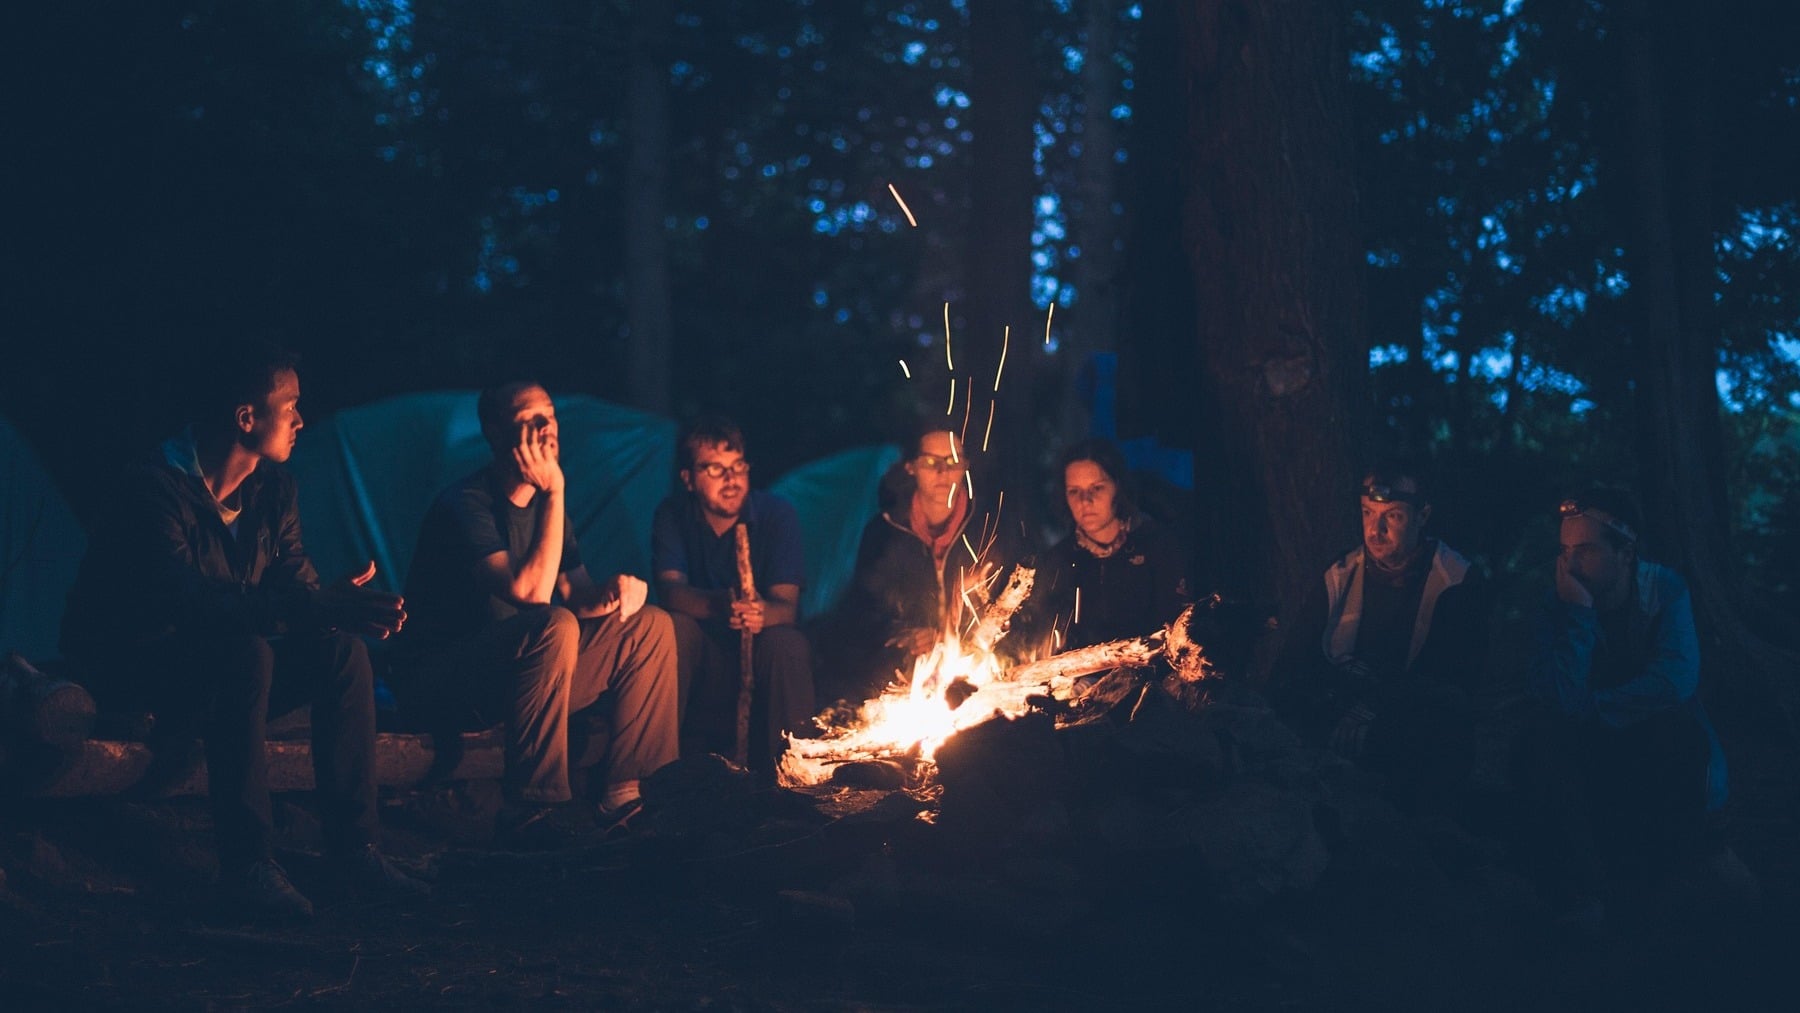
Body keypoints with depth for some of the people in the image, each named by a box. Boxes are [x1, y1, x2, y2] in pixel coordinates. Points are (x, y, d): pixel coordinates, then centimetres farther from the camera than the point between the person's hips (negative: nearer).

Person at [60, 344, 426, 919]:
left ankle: (353, 845, -12)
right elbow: (189, 602, -37)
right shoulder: (155, 490, -24)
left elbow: (297, 585, -1)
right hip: (128, 667, -7)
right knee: (244, 653, -37)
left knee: (342, 650, -16)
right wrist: (316, 607, -47)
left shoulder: (272, 488, 2)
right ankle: (246, 861, -32)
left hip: (221, 665, 8)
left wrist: (344, 608, -27)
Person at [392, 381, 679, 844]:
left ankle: (626, 791, -1)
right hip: (438, 680, -9)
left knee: (650, 625, 2)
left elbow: (575, 592, 11)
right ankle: (527, 813, -30)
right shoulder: (466, 504, -17)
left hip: (516, 673, 9)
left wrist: (615, 590, -13)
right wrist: (555, 493, -24)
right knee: (554, 627, -36)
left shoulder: (543, 502, 10)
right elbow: (530, 593, -28)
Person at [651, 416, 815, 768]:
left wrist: (762, 613, -43)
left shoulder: (777, 513, -6)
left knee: (787, 643, -32)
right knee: (674, 626, -28)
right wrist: (718, 605, -42)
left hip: (760, 657, 0)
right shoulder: (672, 515, -2)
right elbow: (669, 589, -19)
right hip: (702, 663, 1)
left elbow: (787, 604, -16)